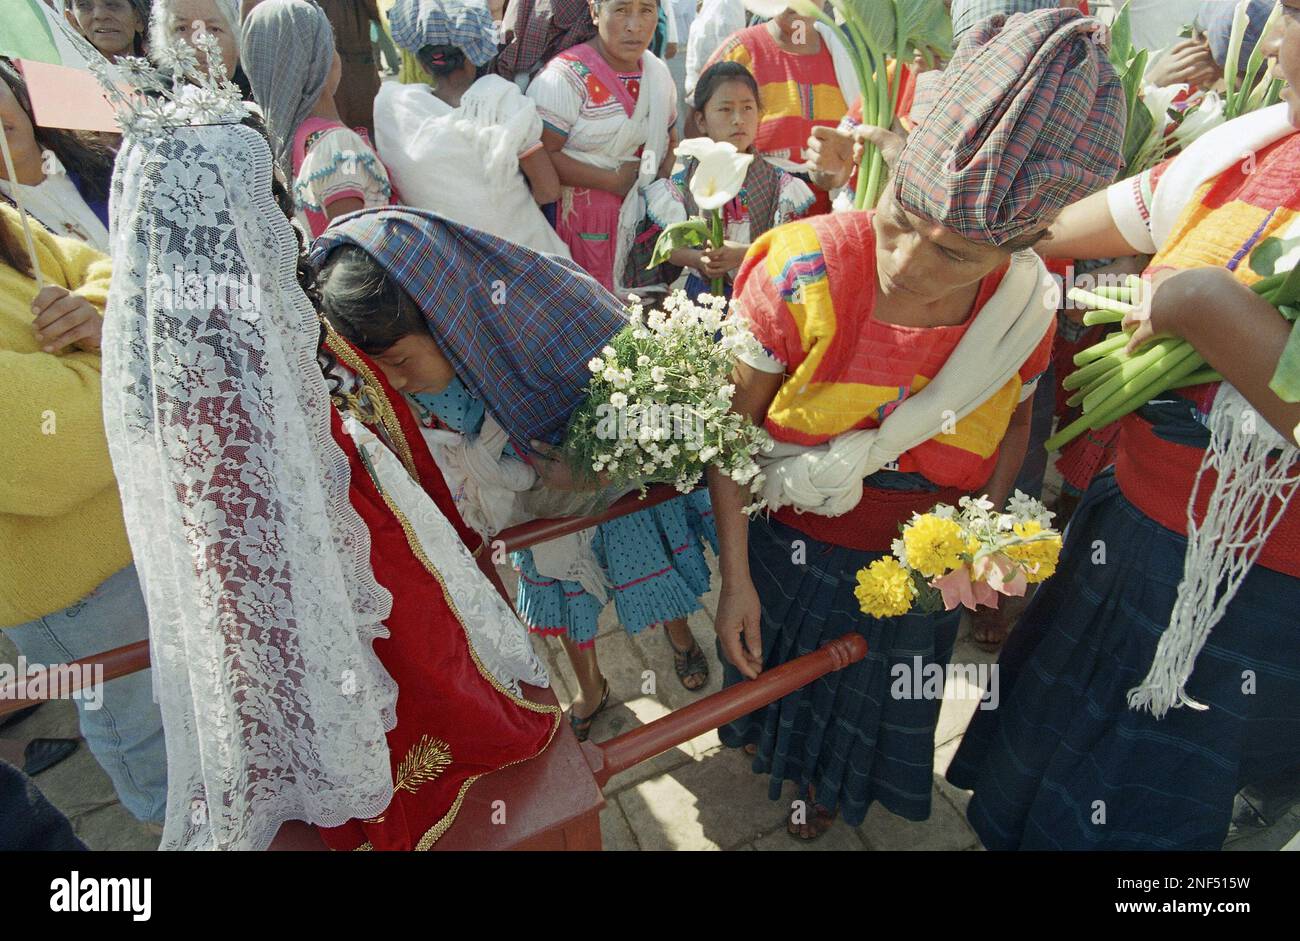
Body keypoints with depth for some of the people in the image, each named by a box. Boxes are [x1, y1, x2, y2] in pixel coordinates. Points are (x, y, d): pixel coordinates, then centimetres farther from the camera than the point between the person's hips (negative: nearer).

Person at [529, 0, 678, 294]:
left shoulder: (659, 72, 9)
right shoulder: (568, 76, -12)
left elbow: (670, 140, 21)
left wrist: (663, 179, -1)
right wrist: (613, 181, -18)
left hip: (643, 213, 6)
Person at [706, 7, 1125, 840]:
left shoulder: (1028, 306, -19)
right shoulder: (803, 272, -30)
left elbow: (1015, 419, 2)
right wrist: (737, 578, -16)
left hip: (914, 572, 2)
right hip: (786, 543, -1)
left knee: (867, 700, 29)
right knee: (772, 662, 29)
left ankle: (830, 787, 66)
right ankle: (764, 733, 69)